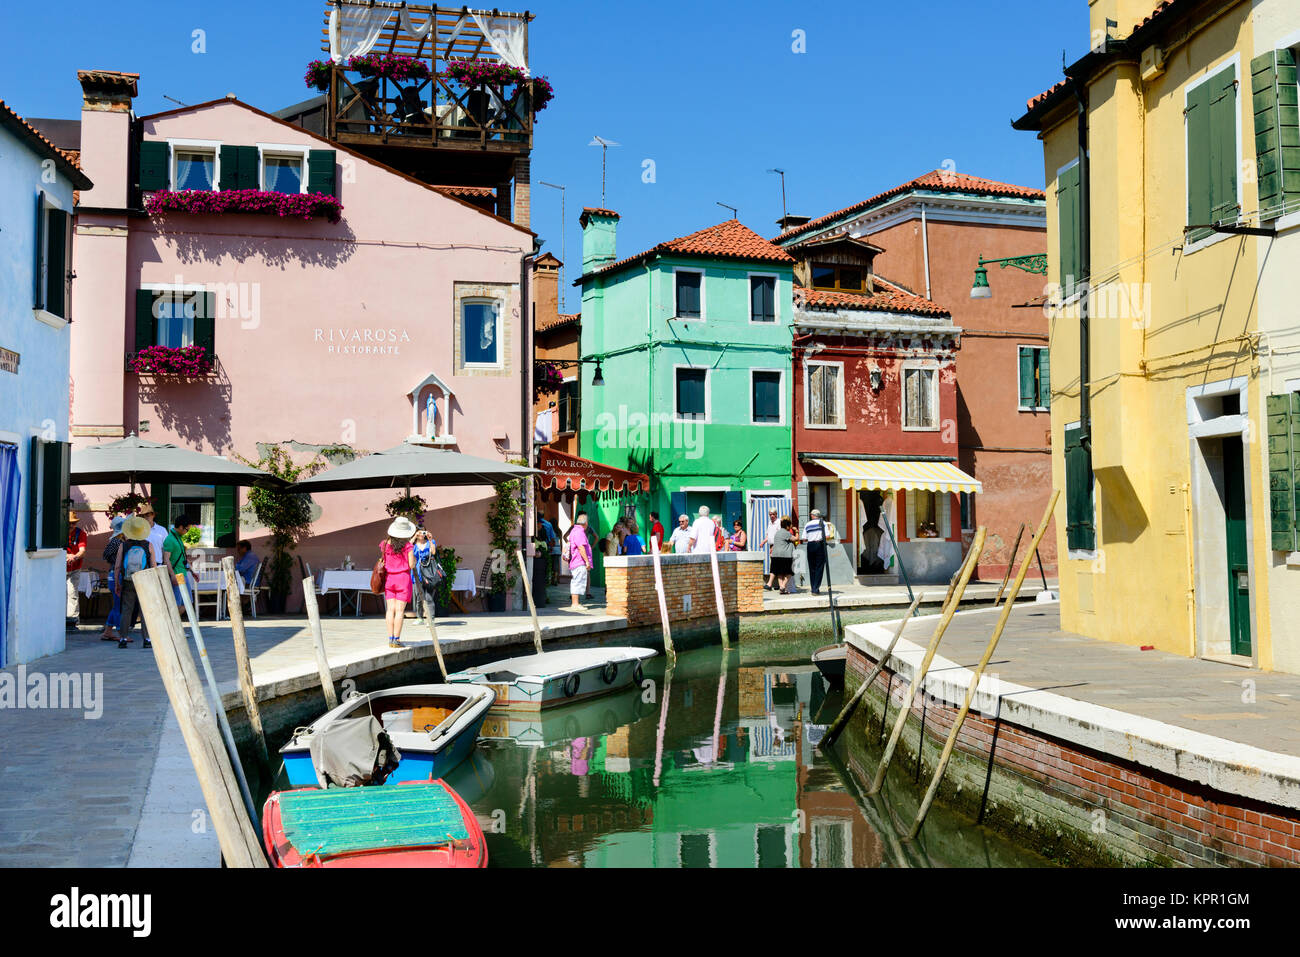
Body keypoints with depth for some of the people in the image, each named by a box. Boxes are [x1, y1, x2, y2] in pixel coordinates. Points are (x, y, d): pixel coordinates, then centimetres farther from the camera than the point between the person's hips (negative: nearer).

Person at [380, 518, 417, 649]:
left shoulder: (385, 544, 2)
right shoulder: (408, 546, -8)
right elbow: (412, 565, -8)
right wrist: (414, 557, 12)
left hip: (389, 578, 3)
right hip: (403, 578, -3)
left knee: (390, 609, 5)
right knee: (400, 610, -3)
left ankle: (390, 638, 3)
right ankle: (396, 639, -5)